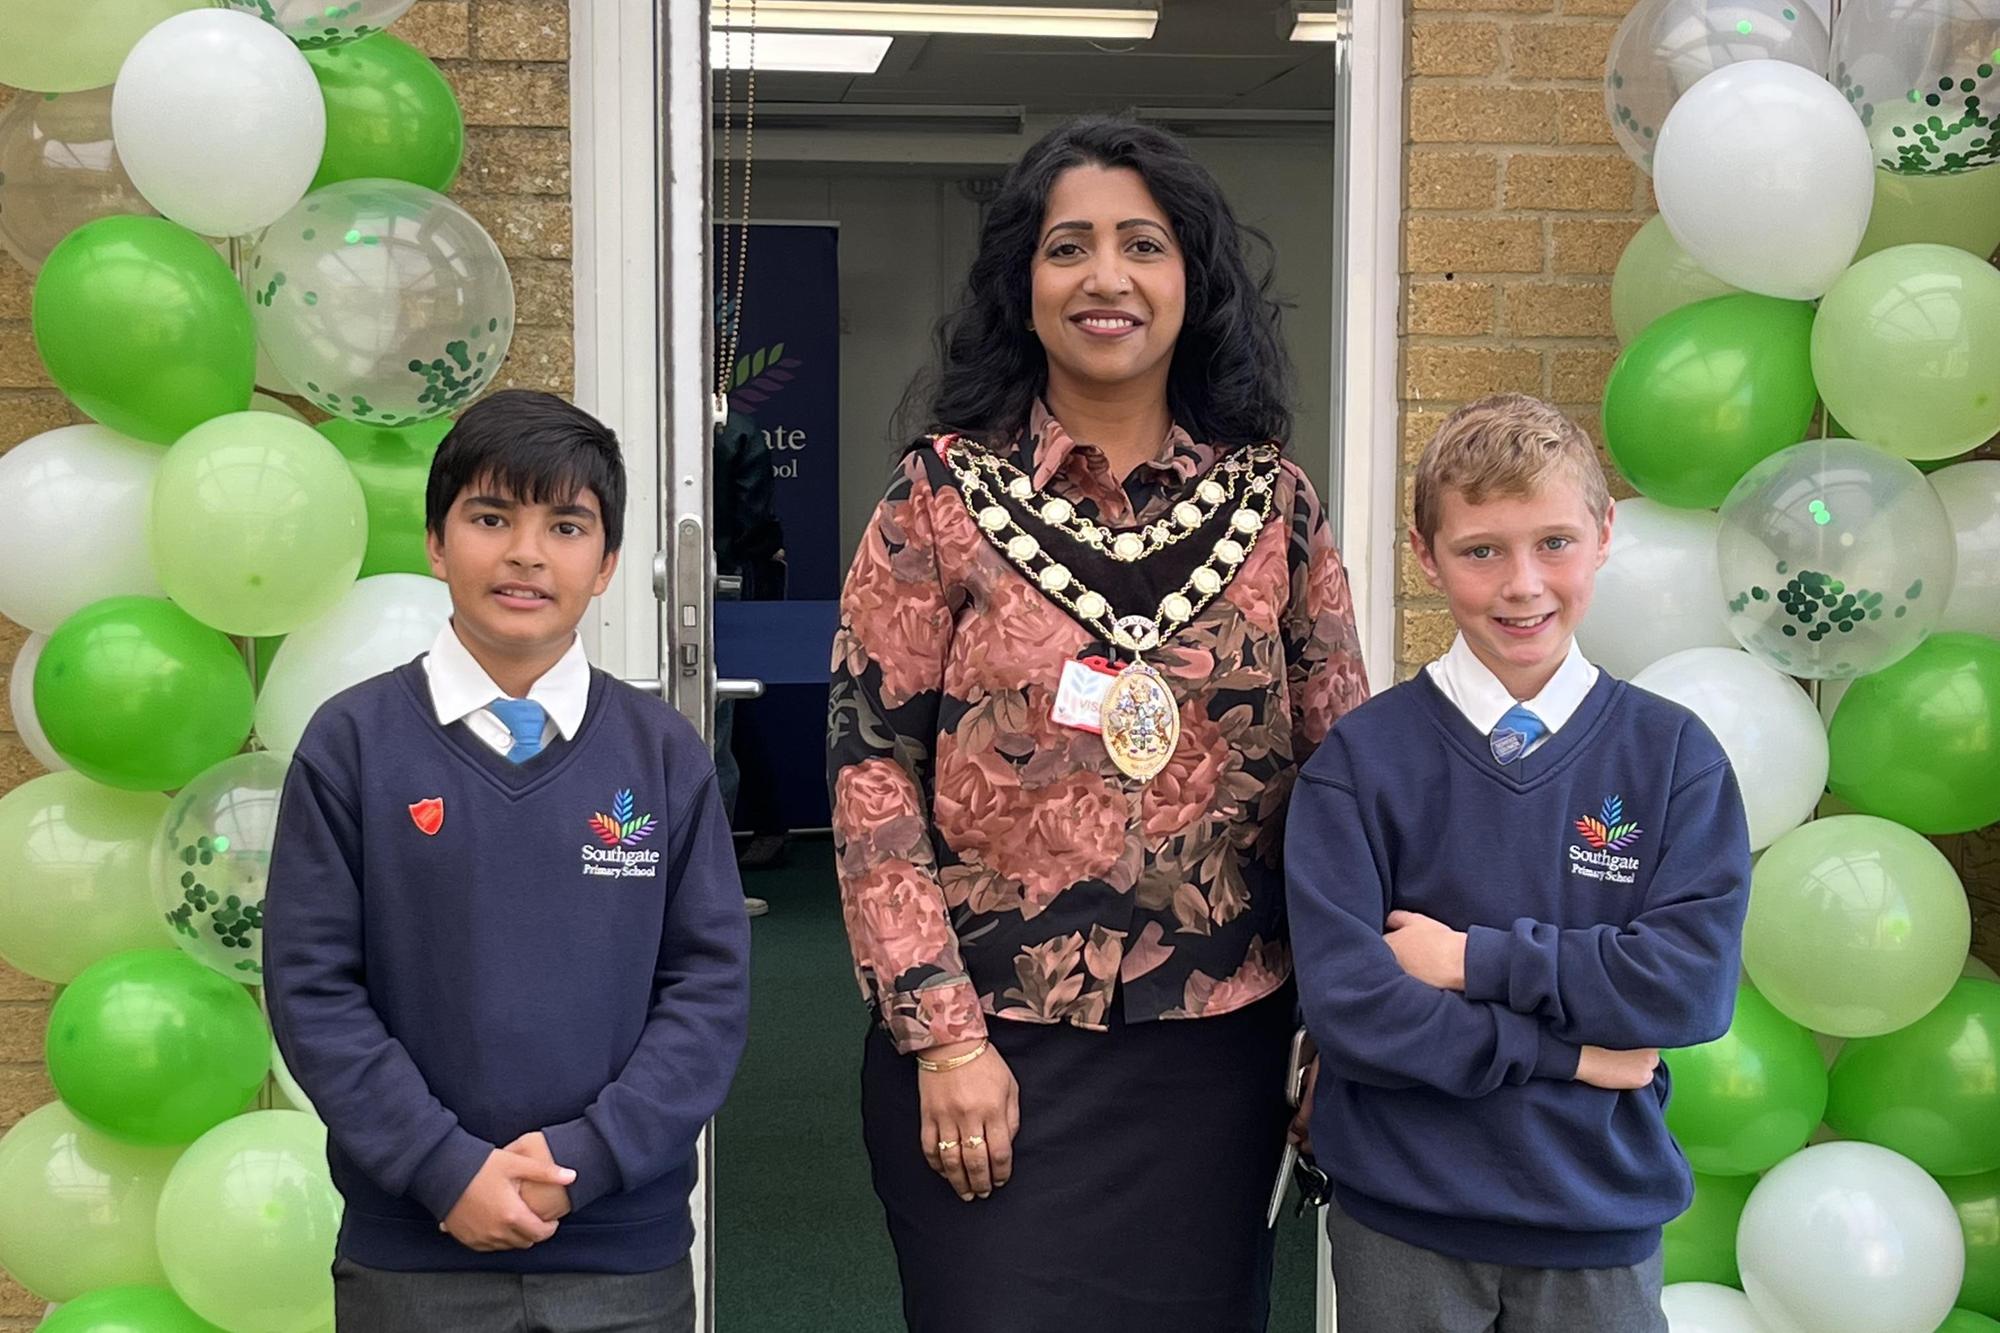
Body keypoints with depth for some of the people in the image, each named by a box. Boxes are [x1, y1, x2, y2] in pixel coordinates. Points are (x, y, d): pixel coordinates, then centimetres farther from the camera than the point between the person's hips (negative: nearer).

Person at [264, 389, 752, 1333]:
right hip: (410, 1252, -1)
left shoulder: (664, 754, 1)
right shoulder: (353, 743, -3)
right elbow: (311, 985, -5)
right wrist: (447, 1168, -12)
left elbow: (711, 982, -1)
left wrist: (588, 1154, -12)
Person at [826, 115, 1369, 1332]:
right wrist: (944, 1036, -10)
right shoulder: (944, 492, -3)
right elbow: (872, 769, -6)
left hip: (1218, 1049, 2)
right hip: (994, 1049, -2)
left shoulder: (1274, 502, 2)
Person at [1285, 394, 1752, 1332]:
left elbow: (1693, 982, -13)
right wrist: (1566, 1052, -14)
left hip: (1602, 1217, 1)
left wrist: (1475, 958, -15)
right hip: (1400, 1226, -1)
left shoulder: (1674, 756, -3)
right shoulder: (1363, 758, -7)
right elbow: (1346, 1005, -15)